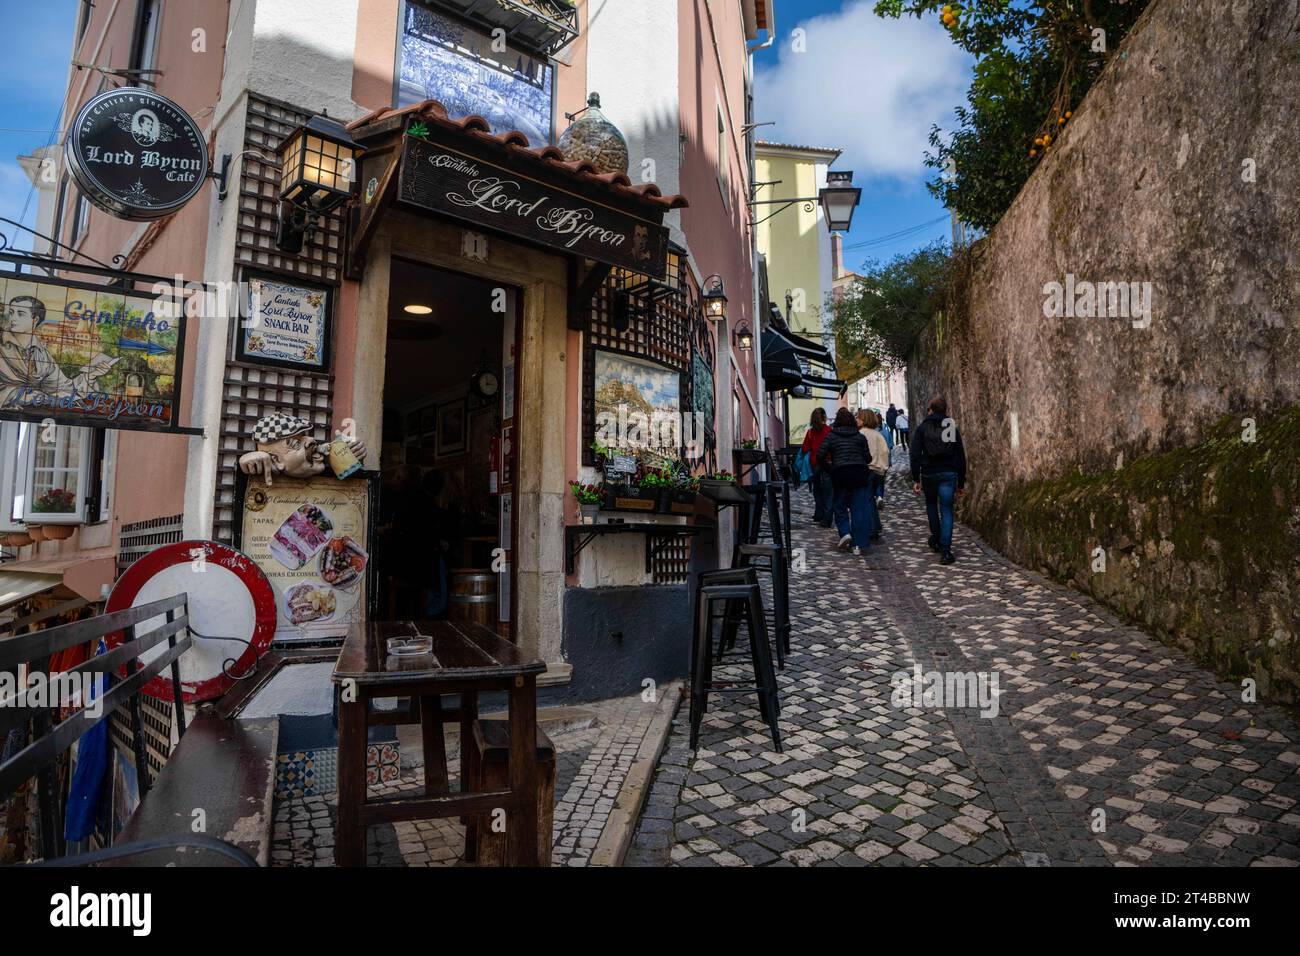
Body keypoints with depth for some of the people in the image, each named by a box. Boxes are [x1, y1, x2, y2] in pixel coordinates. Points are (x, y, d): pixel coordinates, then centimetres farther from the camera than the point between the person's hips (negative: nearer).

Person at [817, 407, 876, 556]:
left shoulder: (831, 436, 3)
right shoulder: (860, 436, 7)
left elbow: (820, 456, -6)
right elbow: (868, 458, 4)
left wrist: (828, 465, 11)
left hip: (840, 474, -1)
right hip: (860, 474, 1)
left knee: (840, 506, 15)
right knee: (859, 508, 2)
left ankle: (845, 532, -7)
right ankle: (859, 544, 0)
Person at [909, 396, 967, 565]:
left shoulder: (922, 428, 0)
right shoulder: (953, 428, 6)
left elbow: (915, 454, -6)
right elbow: (961, 457, 7)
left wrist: (915, 479, -2)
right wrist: (961, 483, 12)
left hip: (929, 473, 0)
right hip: (949, 474, 1)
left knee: (931, 505, 23)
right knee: (946, 510, 1)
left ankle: (936, 539, 28)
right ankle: (946, 549, -7)